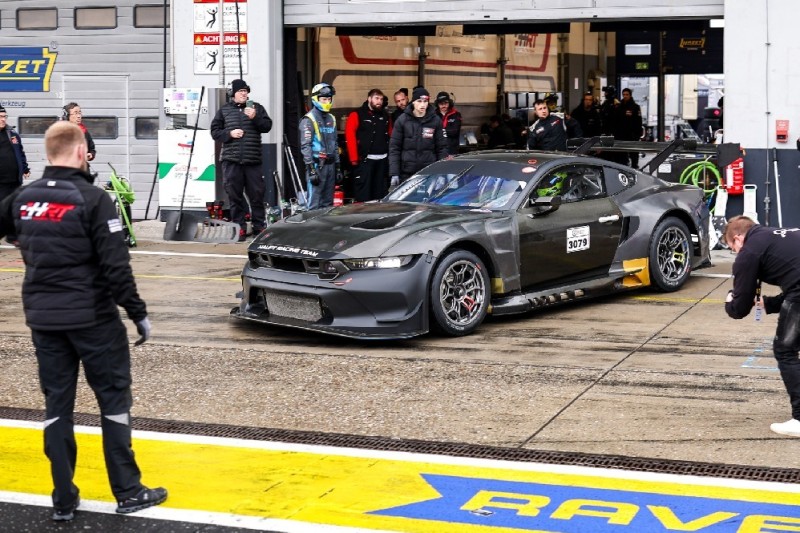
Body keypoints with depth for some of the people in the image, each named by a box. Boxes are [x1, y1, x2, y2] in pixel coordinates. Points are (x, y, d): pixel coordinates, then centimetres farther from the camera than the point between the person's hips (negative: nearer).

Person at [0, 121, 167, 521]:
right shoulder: (92, 199, -12)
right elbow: (115, 265, -15)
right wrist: (138, 313, -8)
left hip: (42, 318, 5)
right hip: (92, 317, -5)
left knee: (56, 403, 10)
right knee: (113, 398, 5)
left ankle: (64, 499, 13)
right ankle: (128, 492, 8)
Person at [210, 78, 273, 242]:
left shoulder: (256, 107, 11)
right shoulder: (224, 110, 11)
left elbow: (267, 126, 3)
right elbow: (215, 132, 10)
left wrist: (255, 118, -14)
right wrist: (229, 133, -7)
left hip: (253, 160, 0)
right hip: (231, 160, 0)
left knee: (257, 194, 1)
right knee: (235, 195, 1)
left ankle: (259, 226, 10)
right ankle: (239, 228, 7)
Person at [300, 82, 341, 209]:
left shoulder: (331, 119, 16)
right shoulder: (309, 120, -7)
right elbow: (305, 146, -12)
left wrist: (338, 167, 18)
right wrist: (311, 169, -18)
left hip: (330, 165, 7)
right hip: (317, 165, -7)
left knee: (328, 203, 10)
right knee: (315, 204, -10)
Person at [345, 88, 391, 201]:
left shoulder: (385, 116, 16)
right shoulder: (357, 115, -2)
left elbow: (390, 136, 17)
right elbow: (350, 136, -9)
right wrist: (354, 158, -15)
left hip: (383, 159, 6)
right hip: (365, 159, -6)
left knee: (381, 192, 10)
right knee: (363, 193, -8)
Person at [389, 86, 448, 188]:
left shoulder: (435, 120, 3)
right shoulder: (403, 120, 1)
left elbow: (442, 147, 4)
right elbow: (394, 148, 0)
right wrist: (394, 174, -7)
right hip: (407, 173, 0)